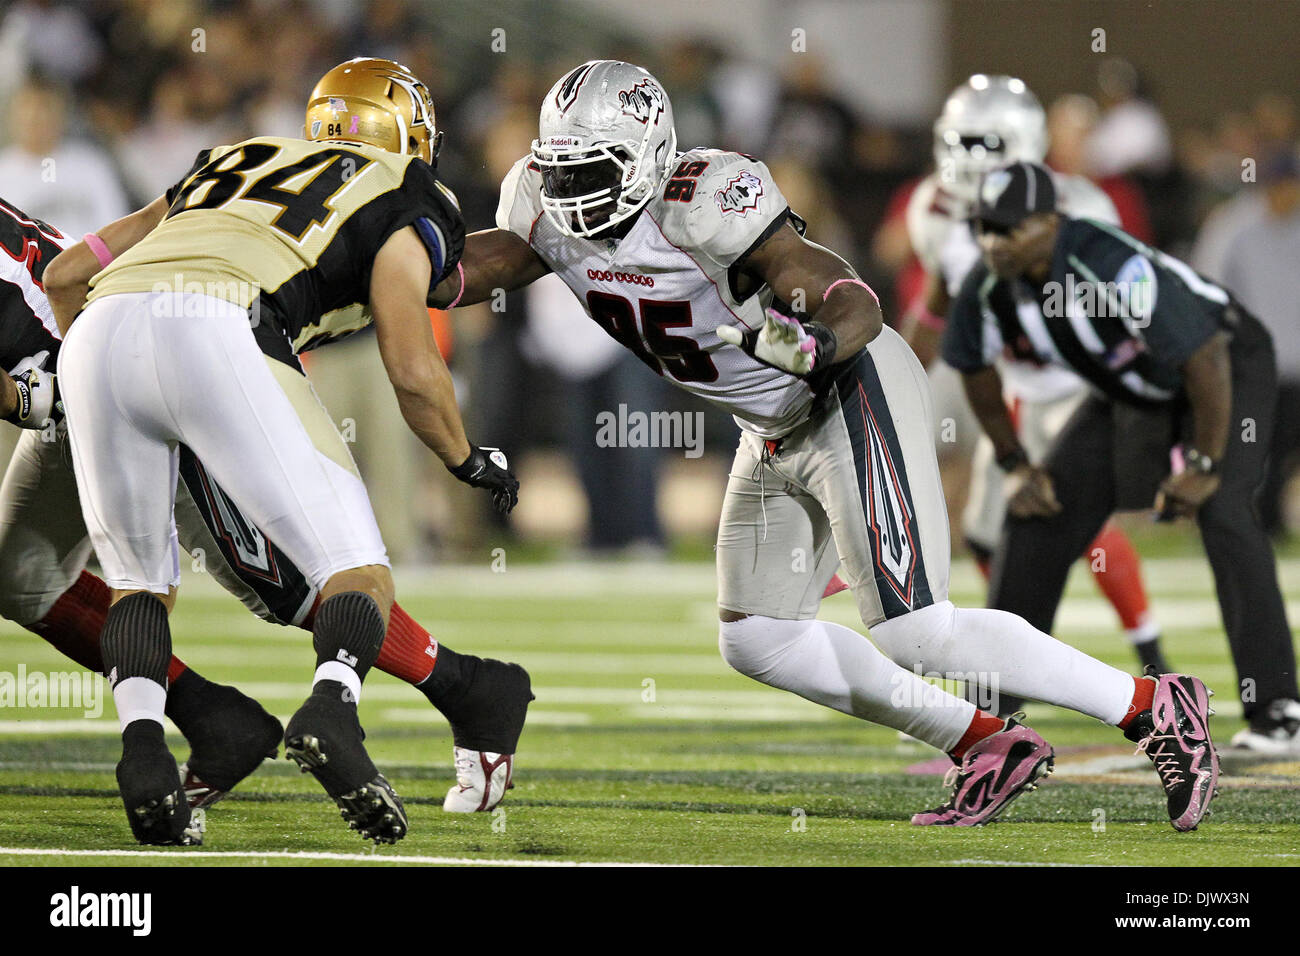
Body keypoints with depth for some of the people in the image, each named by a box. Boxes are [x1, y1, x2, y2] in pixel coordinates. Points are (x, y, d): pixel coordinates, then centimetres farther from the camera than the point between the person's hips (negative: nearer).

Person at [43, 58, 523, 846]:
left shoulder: (228, 167, 37)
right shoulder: (403, 207, 22)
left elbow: (67, 272, 37)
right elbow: (414, 372, 9)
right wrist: (468, 461, 28)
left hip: (99, 334, 5)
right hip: (217, 333, -5)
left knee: (141, 582, 21)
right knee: (359, 573, 4)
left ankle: (141, 739, -6)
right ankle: (333, 709, -26)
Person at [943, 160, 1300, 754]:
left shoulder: (1117, 270, -40)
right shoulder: (988, 288, -18)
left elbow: (1207, 361, -34)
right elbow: (976, 370, 4)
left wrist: (1205, 466, -27)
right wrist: (1016, 465, 4)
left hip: (1228, 368, -7)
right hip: (1132, 390, 7)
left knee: (1220, 511, -28)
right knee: (1039, 513, 1)